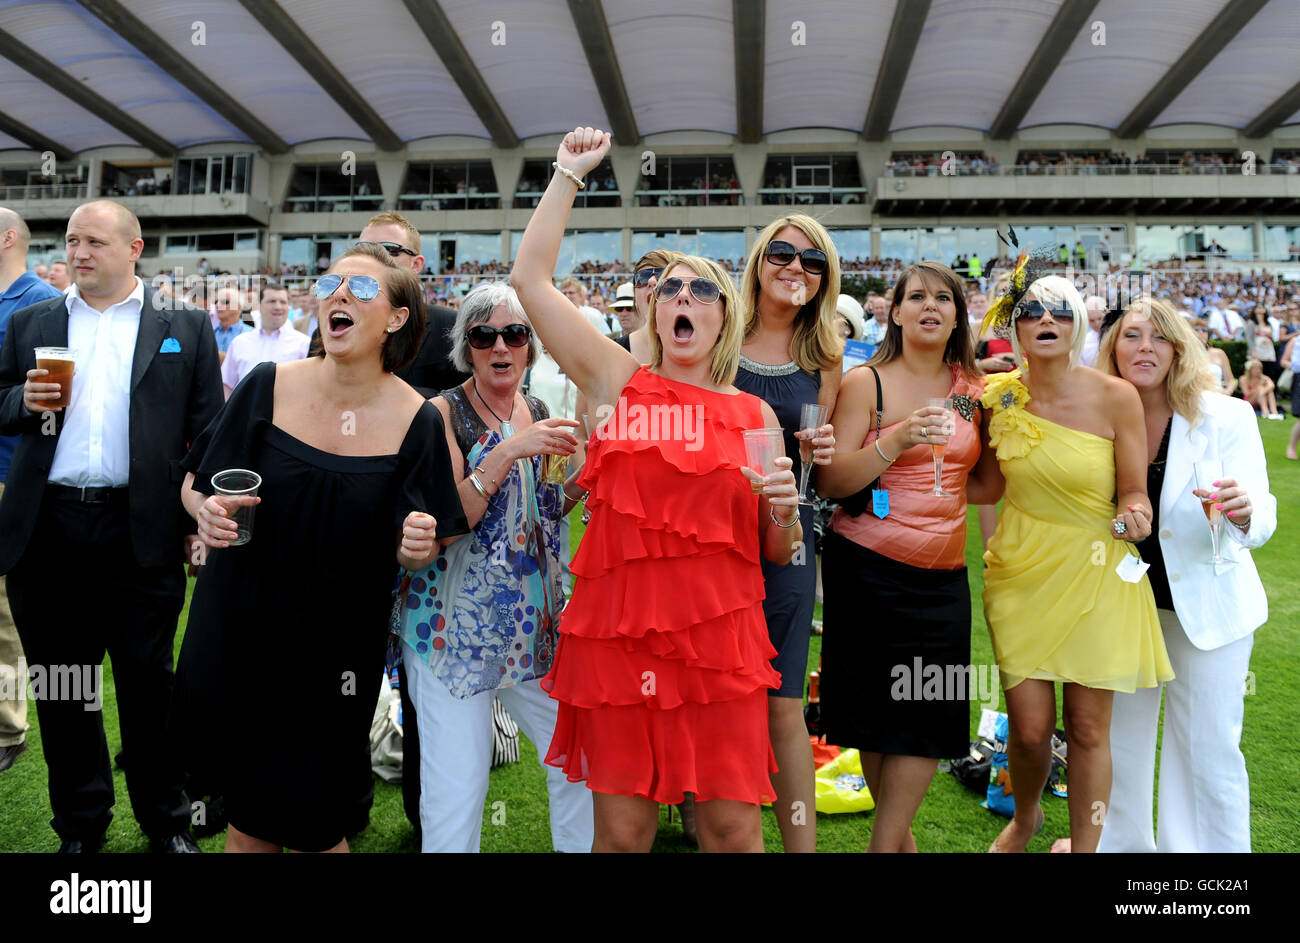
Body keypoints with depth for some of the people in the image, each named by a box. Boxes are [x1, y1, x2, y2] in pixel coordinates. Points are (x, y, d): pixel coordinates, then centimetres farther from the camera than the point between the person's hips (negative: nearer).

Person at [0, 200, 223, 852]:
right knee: (60, 684, 13)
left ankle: (166, 822, 24)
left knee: (148, 683, 7)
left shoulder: (185, 328, 4)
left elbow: (208, 429, 1)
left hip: (143, 532, -3)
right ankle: (79, 824, 30)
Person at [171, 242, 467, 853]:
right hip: (236, 635, 2)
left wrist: (416, 546, -22)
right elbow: (194, 484, 5)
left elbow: (413, 554, -1)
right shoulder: (268, 387, -6)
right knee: (247, 822, 15)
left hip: (336, 651, -1)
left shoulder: (416, 421, -9)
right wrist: (206, 508, -16)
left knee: (310, 825, 9)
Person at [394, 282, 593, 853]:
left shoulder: (539, 415, 9)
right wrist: (508, 451, -25)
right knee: (456, 793, -6)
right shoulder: (444, 412, -8)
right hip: (455, 620, -5)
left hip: (535, 620, 6)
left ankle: (577, 847, 31)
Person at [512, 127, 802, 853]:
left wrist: (784, 509, -8)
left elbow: (778, 553, 14)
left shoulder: (755, 415, 9)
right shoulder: (618, 380, 6)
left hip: (722, 640, 1)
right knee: (621, 830, 8)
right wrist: (569, 175, 6)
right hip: (619, 634, 0)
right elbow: (531, 279, 1)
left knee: (734, 829, 5)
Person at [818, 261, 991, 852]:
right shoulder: (866, 382, -3)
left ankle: (885, 842, 15)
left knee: (929, 717, -2)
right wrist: (897, 440, -22)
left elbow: (986, 487, 14)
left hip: (942, 575, 4)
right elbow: (830, 482, -10)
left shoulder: (973, 390, 10)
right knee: (877, 716, 3)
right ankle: (899, 837, 25)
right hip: (868, 570, -3)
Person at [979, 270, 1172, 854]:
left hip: (1095, 575, -1)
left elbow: (1133, 492, -3)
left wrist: (1133, 515, -24)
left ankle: (1085, 848, 30)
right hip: (1020, 571, 1)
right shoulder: (996, 395, -4)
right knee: (1029, 728, 4)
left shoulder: (1116, 398, -11)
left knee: (1088, 729, 6)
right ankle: (1025, 817, 37)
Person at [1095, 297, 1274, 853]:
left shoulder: (1228, 418, -14)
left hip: (1206, 606, -3)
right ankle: (1122, 840, 38)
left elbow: (1260, 518, -24)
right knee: (1119, 735, 17)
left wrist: (1243, 514, -44)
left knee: (1207, 750, 4)